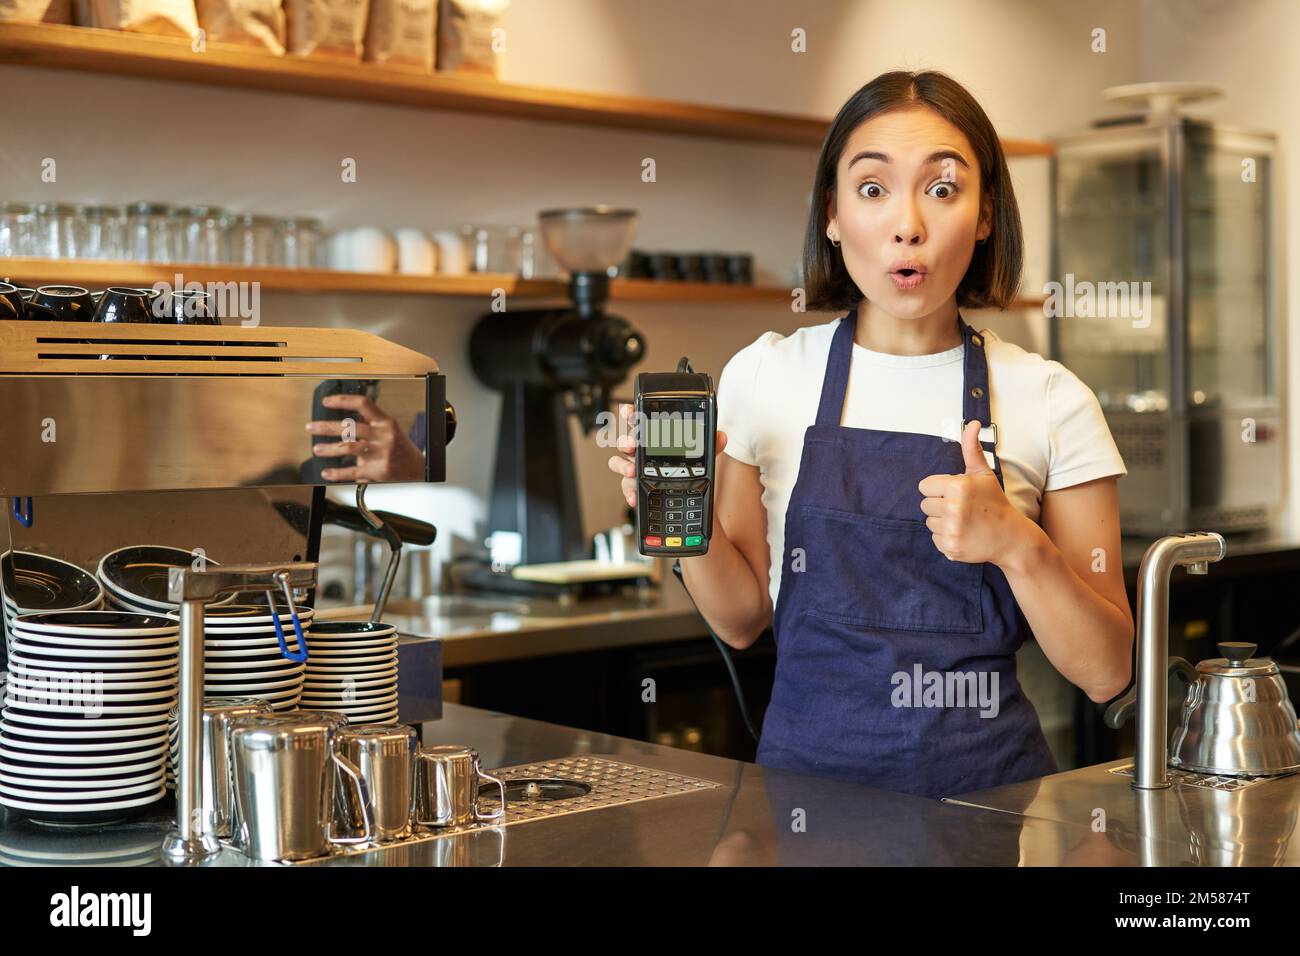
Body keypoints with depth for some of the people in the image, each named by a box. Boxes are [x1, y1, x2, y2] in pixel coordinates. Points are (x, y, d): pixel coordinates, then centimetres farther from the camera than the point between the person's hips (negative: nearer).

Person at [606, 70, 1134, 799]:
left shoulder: (1051, 402, -2)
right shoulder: (764, 377, 2)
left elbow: (1105, 674, -1)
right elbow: (745, 621, 10)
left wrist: (1016, 544, -16)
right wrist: (689, 521, -8)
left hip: (988, 785, -1)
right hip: (810, 765, 1)